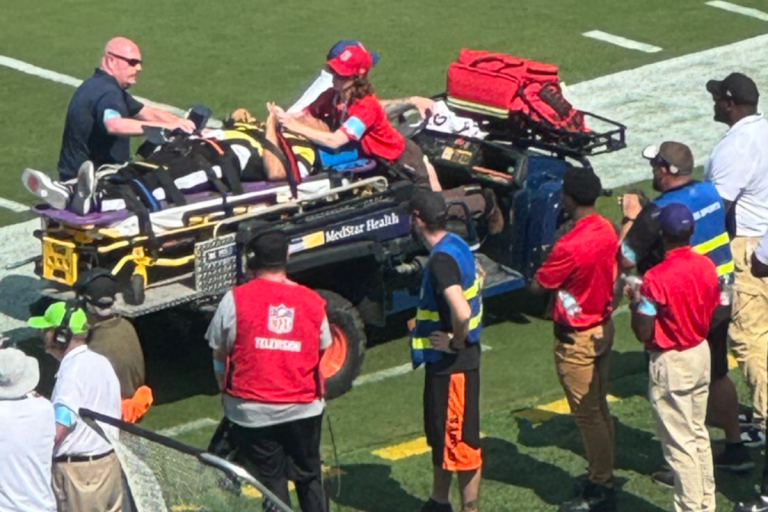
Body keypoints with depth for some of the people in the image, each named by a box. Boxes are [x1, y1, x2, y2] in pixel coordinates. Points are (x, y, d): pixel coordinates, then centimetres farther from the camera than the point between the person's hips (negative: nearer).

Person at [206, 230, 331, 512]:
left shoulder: (235, 299, -10)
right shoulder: (313, 302, -2)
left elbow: (219, 355, -3)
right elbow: (322, 349, 7)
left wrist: (227, 394, 12)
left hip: (253, 412, -2)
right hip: (304, 409, 2)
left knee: (272, 479, 8)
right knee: (309, 477, 17)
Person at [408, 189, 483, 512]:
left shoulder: (441, 259, -26)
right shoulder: (456, 245, 5)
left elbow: (461, 312, -39)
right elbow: (475, 279, 25)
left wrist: (456, 341, -20)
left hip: (453, 364, -11)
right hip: (443, 361, 11)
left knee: (460, 440, -1)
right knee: (439, 434, 23)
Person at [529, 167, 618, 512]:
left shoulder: (570, 246, -28)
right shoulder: (607, 231, -2)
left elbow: (536, 286, -18)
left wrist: (544, 267, 3)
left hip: (577, 339, -8)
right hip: (603, 327, 8)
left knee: (587, 415, 1)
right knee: (599, 408, 19)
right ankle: (603, 475, 29)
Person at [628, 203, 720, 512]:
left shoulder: (656, 279, -24)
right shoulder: (706, 266, -4)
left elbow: (643, 333, -19)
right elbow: (714, 315, 7)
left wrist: (635, 302, -3)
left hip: (671, 364, -7)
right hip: (701, 354, 7)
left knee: (680, 444, 2)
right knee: (699, 434, 19)